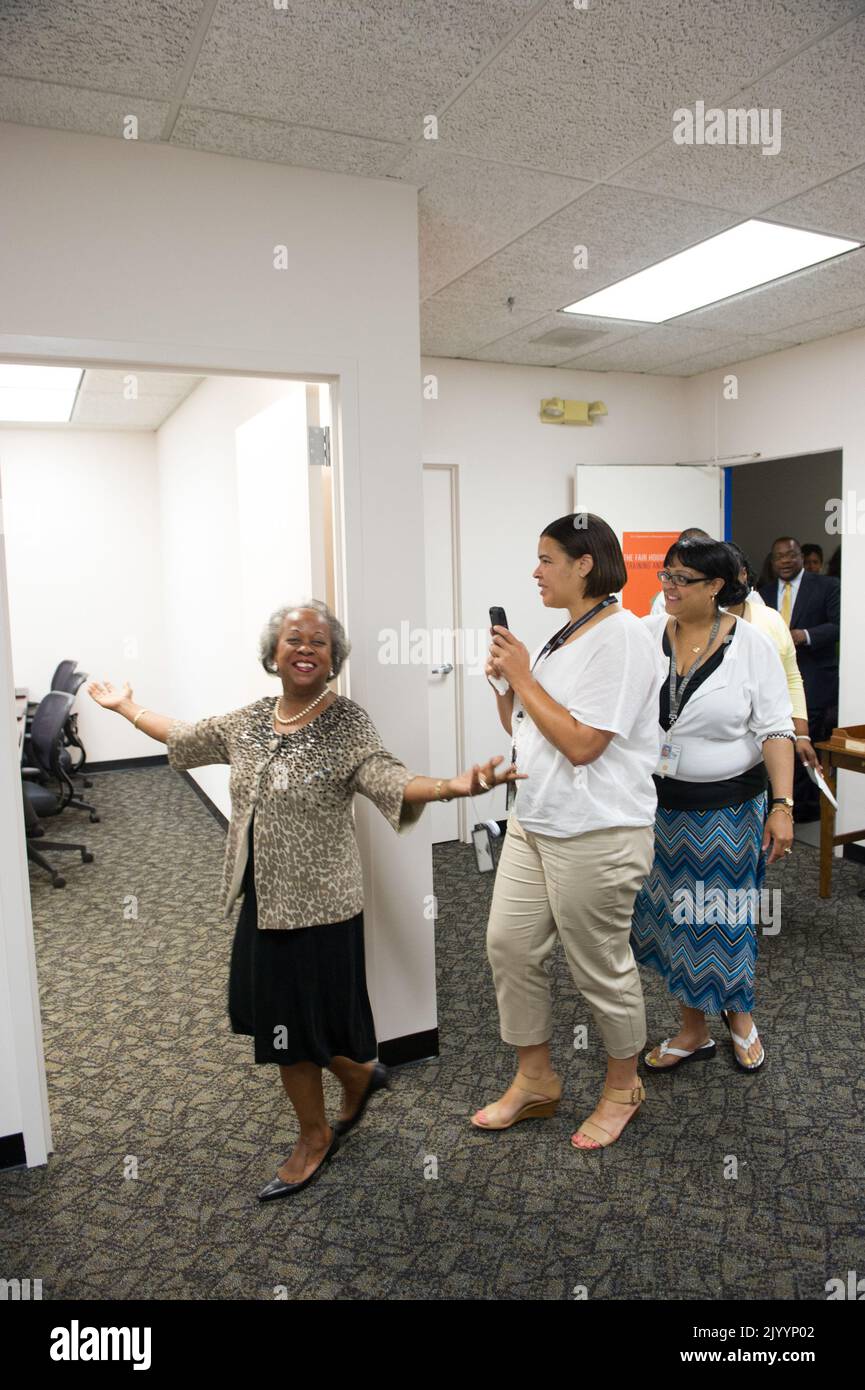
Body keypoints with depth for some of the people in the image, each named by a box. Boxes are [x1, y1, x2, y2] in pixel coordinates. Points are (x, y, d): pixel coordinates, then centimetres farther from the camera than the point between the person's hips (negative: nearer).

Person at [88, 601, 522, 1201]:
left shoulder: (347, 723, -14)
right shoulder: (248, 721, 5)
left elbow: (389, 779, -30)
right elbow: (186, 737, 21)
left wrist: (450, 786, -49)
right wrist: (127, 706, 31)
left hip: (317, 903, -6)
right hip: (262, 897, 7)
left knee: (300, 1022, 6)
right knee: (277, 1016, 17)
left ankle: (316, 1137, 34)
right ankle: (360, 1072, 44)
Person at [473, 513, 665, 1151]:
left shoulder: (620, 636, -15)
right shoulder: (562, 637, 13)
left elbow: (581, 743, -22)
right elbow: (521, 731, 18)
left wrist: (523, 676, -15)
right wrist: (504, 680, 1)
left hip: (596, 834, -9)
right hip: (533, 823, 9)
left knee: (601, 965, 7)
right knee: (510, 945, 11)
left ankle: (623, 1087, 32)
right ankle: (535, 1081, 30)